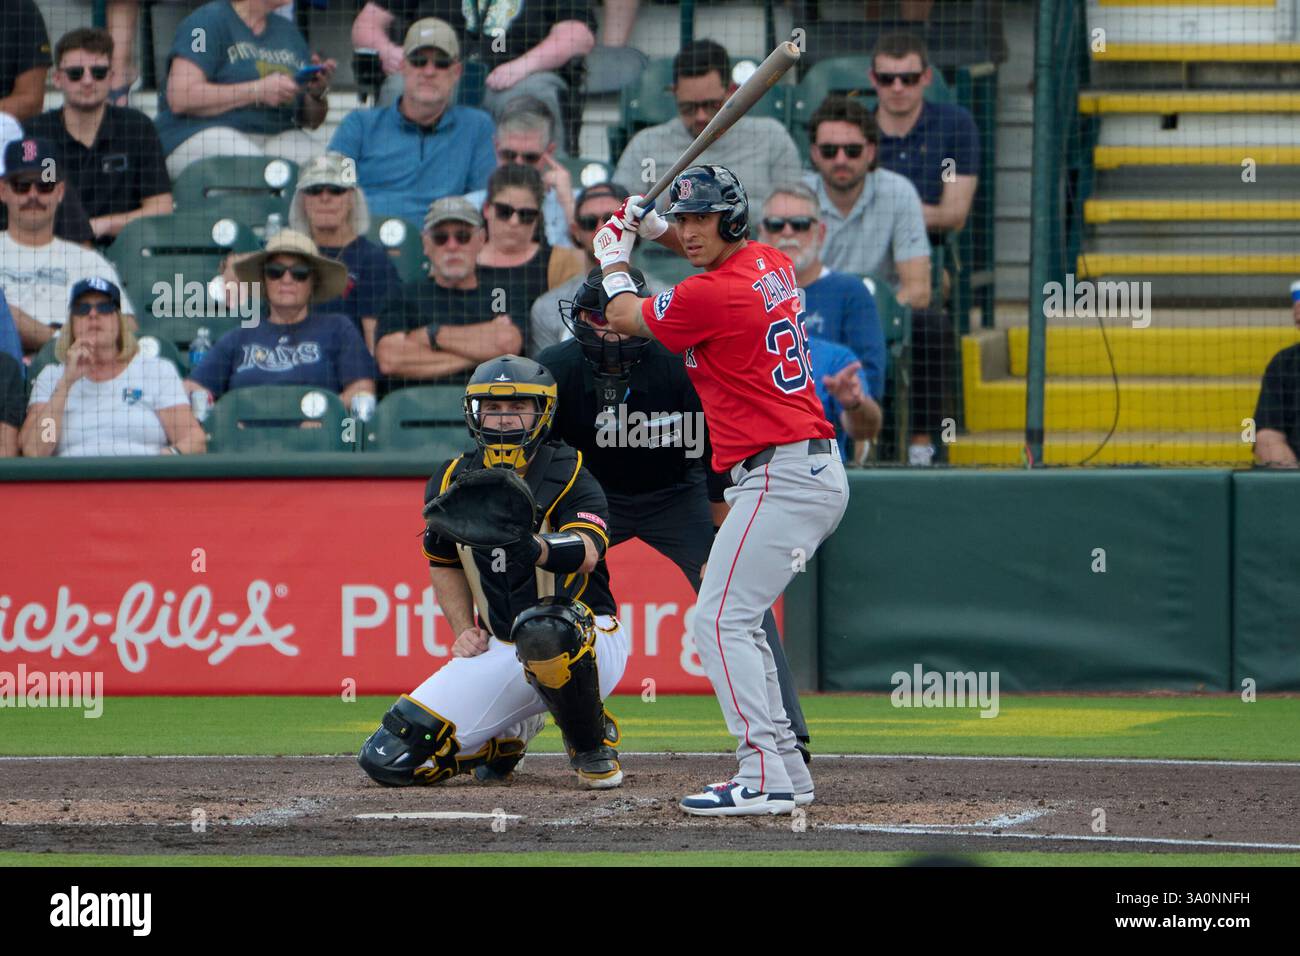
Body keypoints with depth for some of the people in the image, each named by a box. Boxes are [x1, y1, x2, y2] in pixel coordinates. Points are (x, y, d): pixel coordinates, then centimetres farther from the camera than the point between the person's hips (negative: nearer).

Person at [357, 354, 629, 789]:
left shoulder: (568, 476, -12)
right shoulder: (453, 482, 3)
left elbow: (587, 552, -32)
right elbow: (445, 564, 20)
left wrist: (537, 549, -53)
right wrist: (464, 630, 3)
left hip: (588, 643, -5)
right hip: (502, 652, 5)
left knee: (542, 630, -44)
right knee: (388, 760, -7)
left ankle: (593, 746, -14)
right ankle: (511, 734, 21)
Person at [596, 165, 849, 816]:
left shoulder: (710, 297, -14)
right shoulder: (774, 265, 13)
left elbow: (623, 317, 5)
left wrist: (614, 256, 25)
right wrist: (653, 230, 31)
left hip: (780, 477, -10)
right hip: (818, 474, 10)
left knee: (719, 621, -14)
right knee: (735, 622, 16)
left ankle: (764, 778, -22)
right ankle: (786, 770, 16)